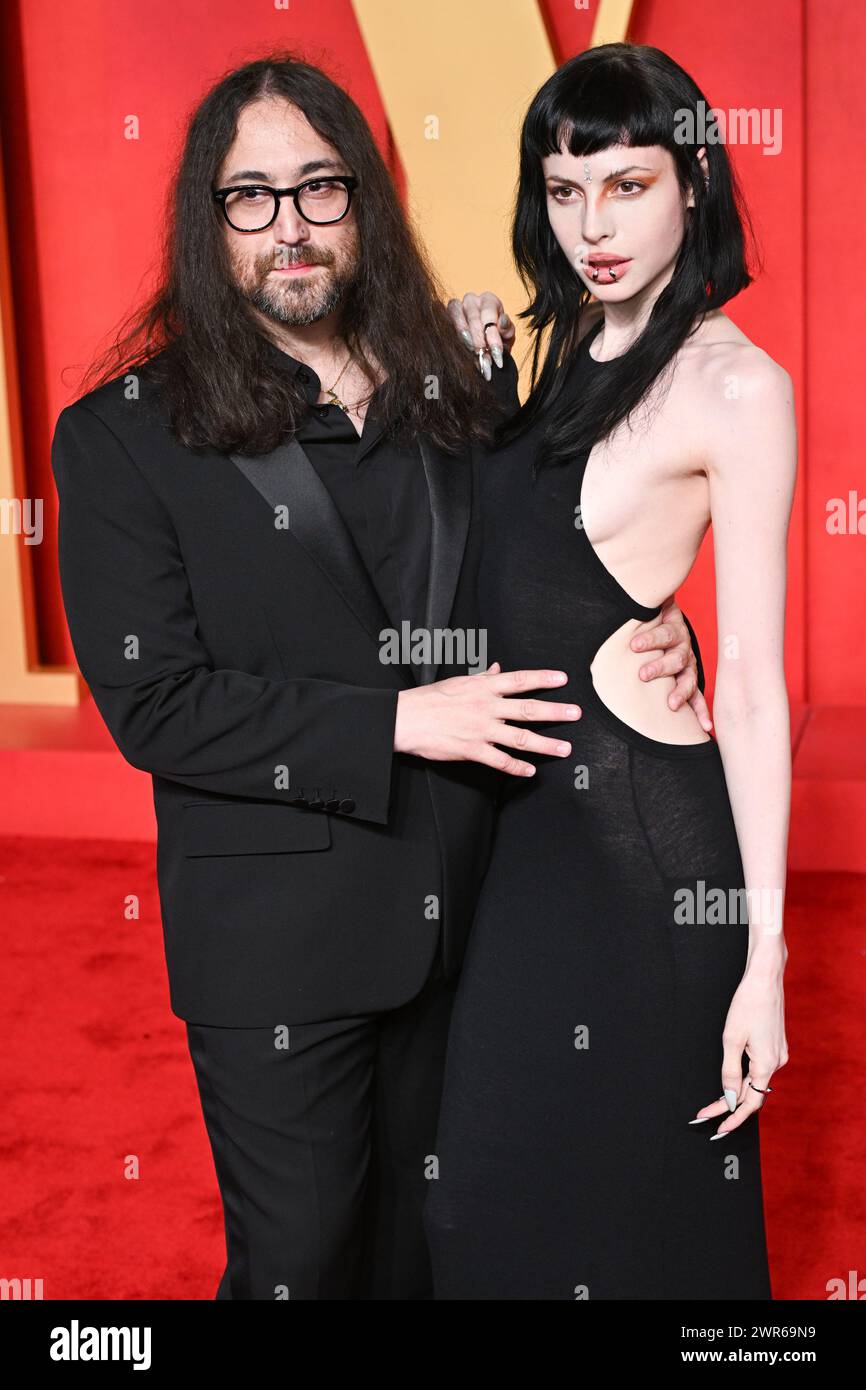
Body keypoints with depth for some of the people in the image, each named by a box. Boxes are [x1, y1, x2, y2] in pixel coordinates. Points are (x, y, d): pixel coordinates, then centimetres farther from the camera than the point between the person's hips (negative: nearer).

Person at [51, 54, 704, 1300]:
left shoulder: (455, 401, 5)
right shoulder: (127, 436, -9)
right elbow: (153, 706, -15)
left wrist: (650, 633, -6)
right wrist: (398, 723, -20)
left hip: (460, 910, 5)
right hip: (279, 938, -4)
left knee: (426, 1238, 20)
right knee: (303, 1256, 9)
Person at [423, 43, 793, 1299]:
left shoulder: (734, 382, -14)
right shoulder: (574, 348, 9)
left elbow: (753, 675, -16)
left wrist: (764, 956, -18)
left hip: (643, 821, -8)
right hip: (524, 814, 8)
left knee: (638, 1202, 9)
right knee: (495, 1189, 20)